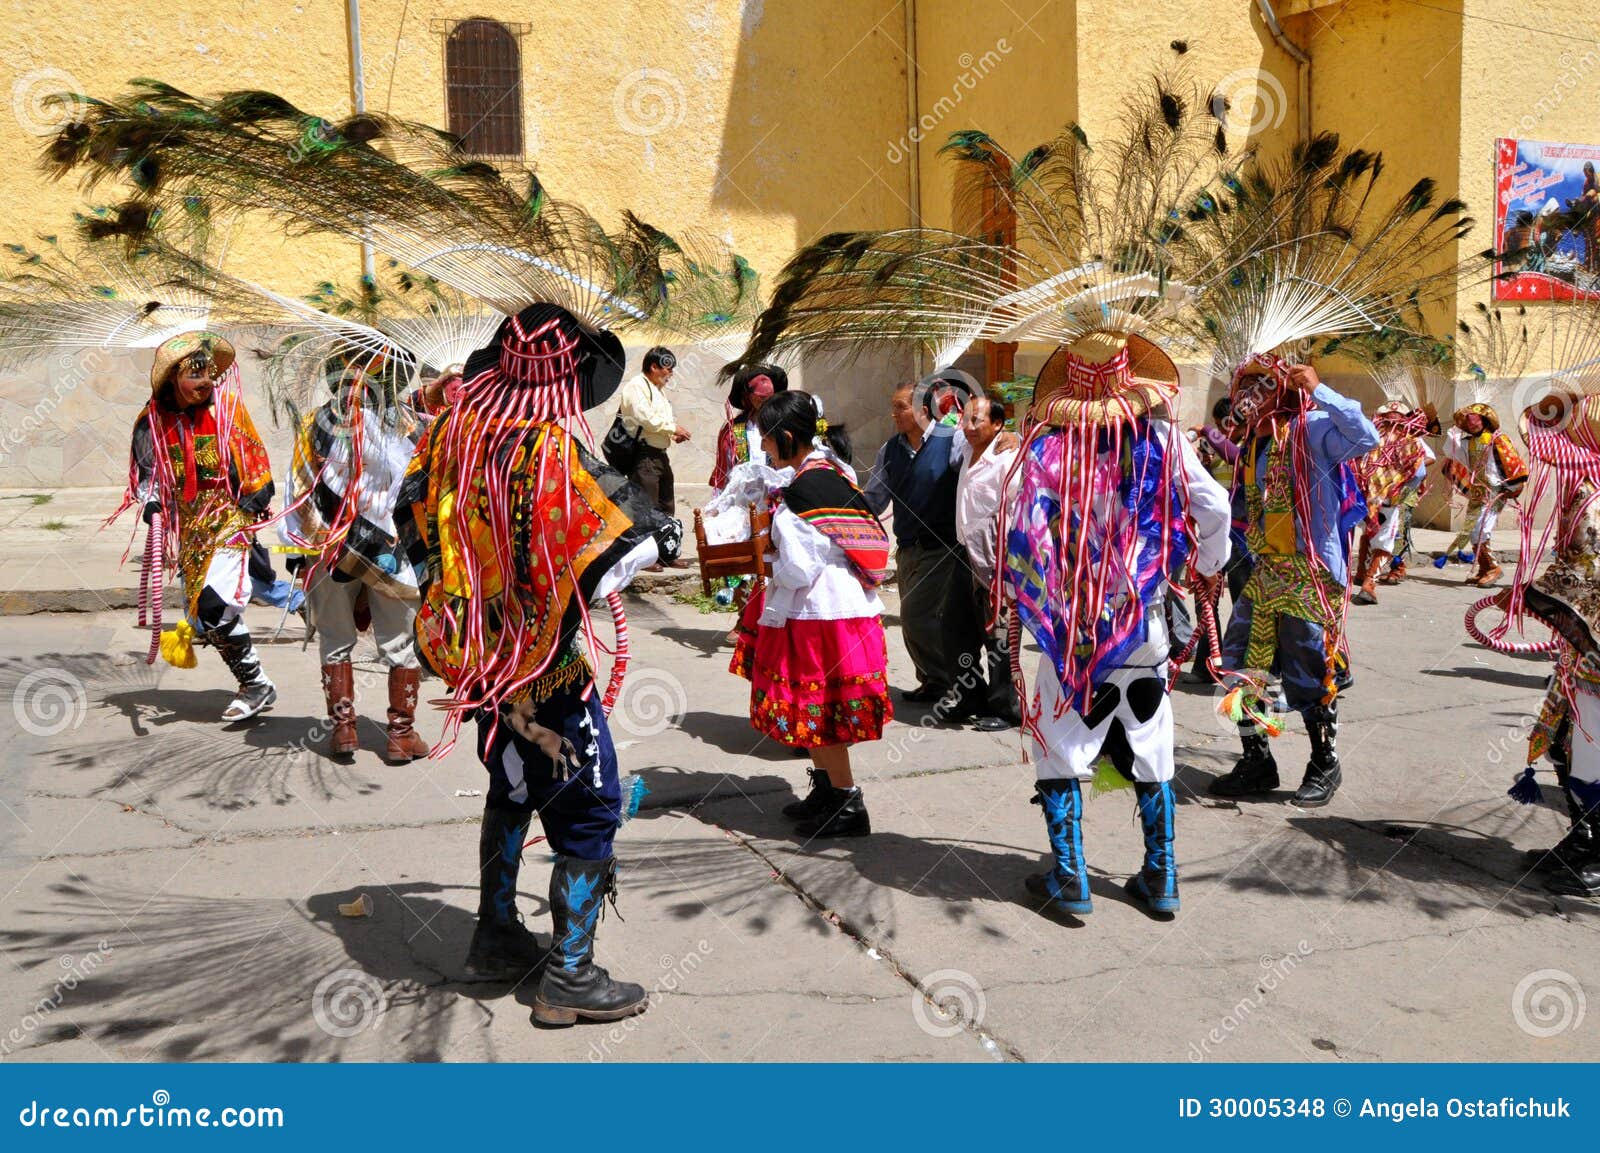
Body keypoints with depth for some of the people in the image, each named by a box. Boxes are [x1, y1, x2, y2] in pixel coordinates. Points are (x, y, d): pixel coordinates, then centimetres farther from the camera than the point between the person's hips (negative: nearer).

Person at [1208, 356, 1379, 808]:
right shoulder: (1254, 444, 14)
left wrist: (1319, 390, -24)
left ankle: (1325, 767, 20)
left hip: (1309, 576, -8)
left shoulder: (1312, 429, -9)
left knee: (1309, 678, 1)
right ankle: (1257, 763, 22)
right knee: (1240, 670, 9)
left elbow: (1366, 437, -28)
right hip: (1264, 574, 8)